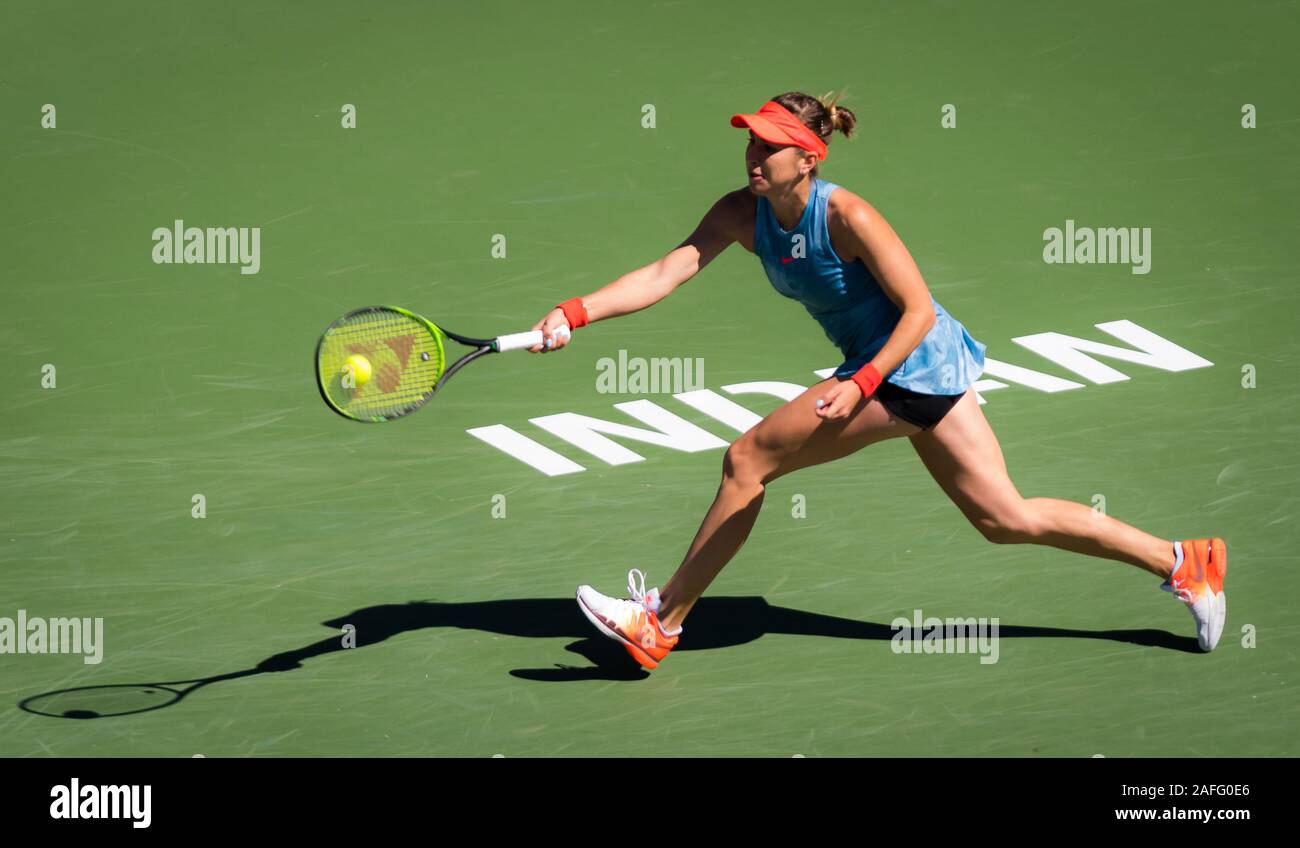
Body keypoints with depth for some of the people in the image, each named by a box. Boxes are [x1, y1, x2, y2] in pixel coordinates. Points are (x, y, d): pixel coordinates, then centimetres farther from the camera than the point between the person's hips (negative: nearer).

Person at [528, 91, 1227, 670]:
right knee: (1005, 518, 13)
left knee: (747, 459, -11)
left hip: (908, 366, -9)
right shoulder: (743, 213, -1)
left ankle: (661, 618, -2)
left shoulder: (846, 216, -21)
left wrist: (860, 384, -27)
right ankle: (1180, 564, 19)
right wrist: (577, 313, -24)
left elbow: (919, 310, -17)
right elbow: (665, 273, -10)